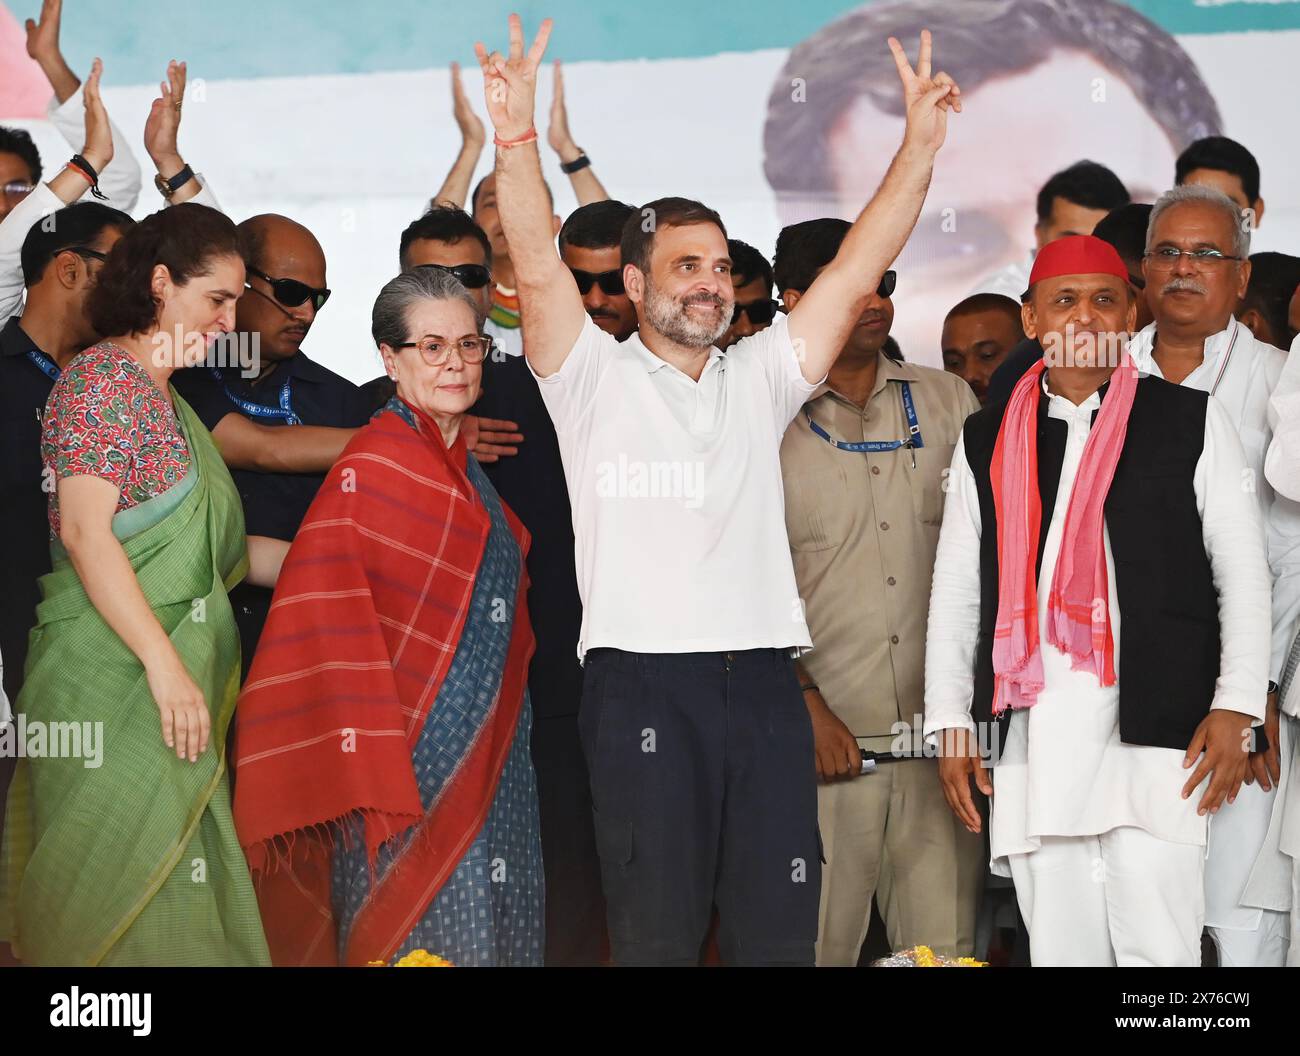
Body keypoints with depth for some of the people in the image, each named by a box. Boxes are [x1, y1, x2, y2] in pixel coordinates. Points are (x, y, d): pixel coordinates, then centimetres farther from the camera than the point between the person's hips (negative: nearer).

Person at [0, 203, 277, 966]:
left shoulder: (164, 396, 21)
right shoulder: (105, 376, -7)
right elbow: (85, 532, -17)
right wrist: (165, 666, -21)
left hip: (175, 679, 9)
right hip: (114, 679, -9)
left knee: (171, 894, 7)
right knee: (126, 889, -8)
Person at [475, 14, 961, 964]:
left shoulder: (759, 379, 17)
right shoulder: (596, 376, 7)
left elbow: (857, 272, 10)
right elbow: (541, 269, -8)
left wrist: (921, 143, 1)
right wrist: (516, 136, -22)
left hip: (763, 680, 4)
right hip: (643, 681, -4)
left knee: (781, 931, 4)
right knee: (657, 933, 0)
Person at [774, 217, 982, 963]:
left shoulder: (948, 402, 11)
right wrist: (804, 705, -6)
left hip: (939, 733, 3)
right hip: (829, 735, -3)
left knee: (946, 941, 4)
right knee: (818, 941, -2)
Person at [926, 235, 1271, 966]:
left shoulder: (1192, 422, 7)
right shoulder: (986, 441, 15)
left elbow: (1244, 571, 5)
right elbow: (955, 589, 16)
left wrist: (1235, 709, -5)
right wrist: (951, 721, 9)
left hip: (1156, 733, -2)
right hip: (1032, 736, 3)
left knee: (1157, 947, -10)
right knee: (1058, 945, 4)